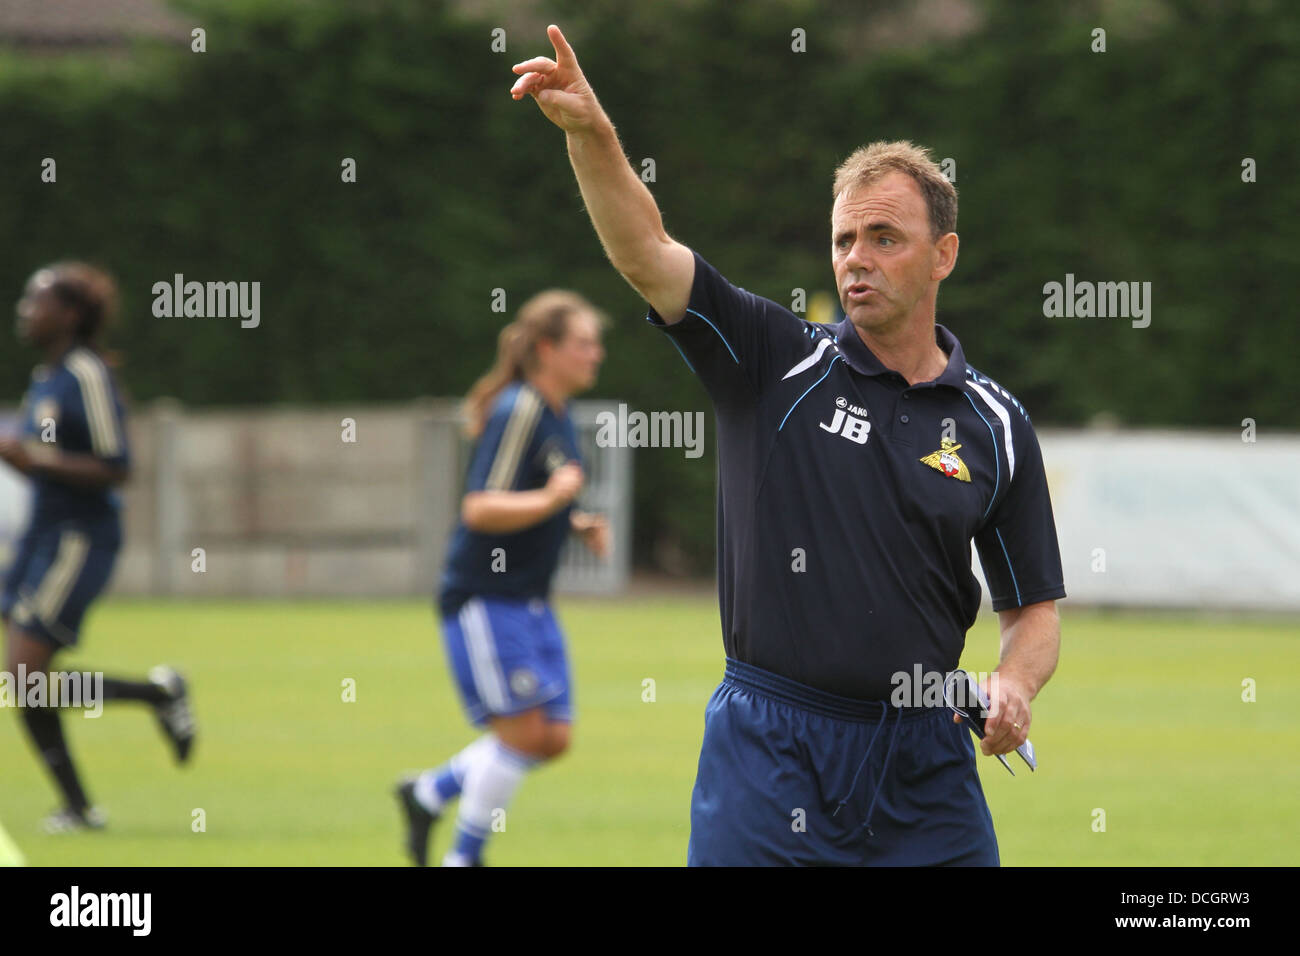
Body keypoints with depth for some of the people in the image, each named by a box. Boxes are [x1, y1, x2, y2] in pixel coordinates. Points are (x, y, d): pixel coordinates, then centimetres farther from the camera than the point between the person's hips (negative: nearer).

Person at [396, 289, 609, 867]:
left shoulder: (557, 417, 13)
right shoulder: (517, 412, -16)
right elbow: (481, 509, -22)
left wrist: (579, 526, 11)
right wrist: (553, 498, -29)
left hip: (529, 601, 9)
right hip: (483, 598, -9)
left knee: (552, 737, 5)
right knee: (522, 728, -10)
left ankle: (428, 794, 21)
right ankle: (463, 856, 4)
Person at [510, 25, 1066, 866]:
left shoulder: (995, 425, 5)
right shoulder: (777, 365, 1)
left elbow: (1034, 607, 11)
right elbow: (644, 252, -12)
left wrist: (1015, 686, -11)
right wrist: (588, 131, -27)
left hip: (924, 765, 2)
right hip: (769, 756, -2)